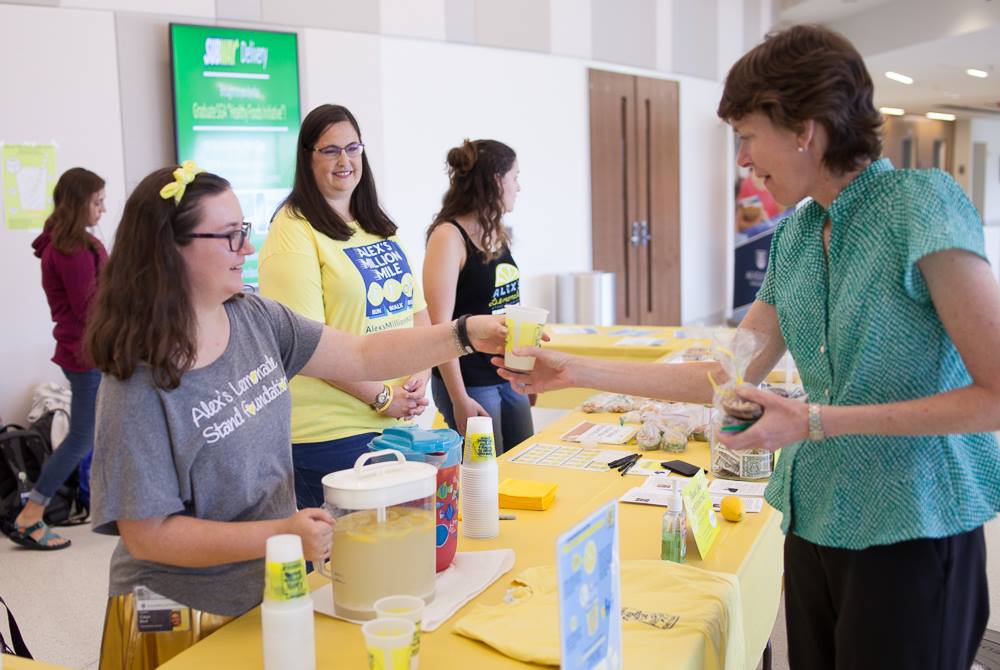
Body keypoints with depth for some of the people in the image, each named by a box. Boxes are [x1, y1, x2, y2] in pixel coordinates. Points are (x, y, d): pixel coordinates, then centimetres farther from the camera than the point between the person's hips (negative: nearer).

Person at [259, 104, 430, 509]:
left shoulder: (380, 226, 13)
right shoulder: (293, 231, -11)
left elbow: (416, 307, 15)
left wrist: (420, 375, -2)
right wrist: (381, 397, -15)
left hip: (398, 421, 7)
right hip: (330, 431, -7)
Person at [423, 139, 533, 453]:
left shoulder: (497, 233, 9)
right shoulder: (448, 236, -14)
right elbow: (440, 325, -17)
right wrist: (459, 400, -18)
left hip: (510, 377, 8)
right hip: (471, 383, -8)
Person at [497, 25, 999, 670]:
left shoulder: (922, 202, -15)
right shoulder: (794, 234, 5)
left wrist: (816, 422, -21)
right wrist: (577, 371, 5)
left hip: (911, 533, -6)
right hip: (816, 518, 6)